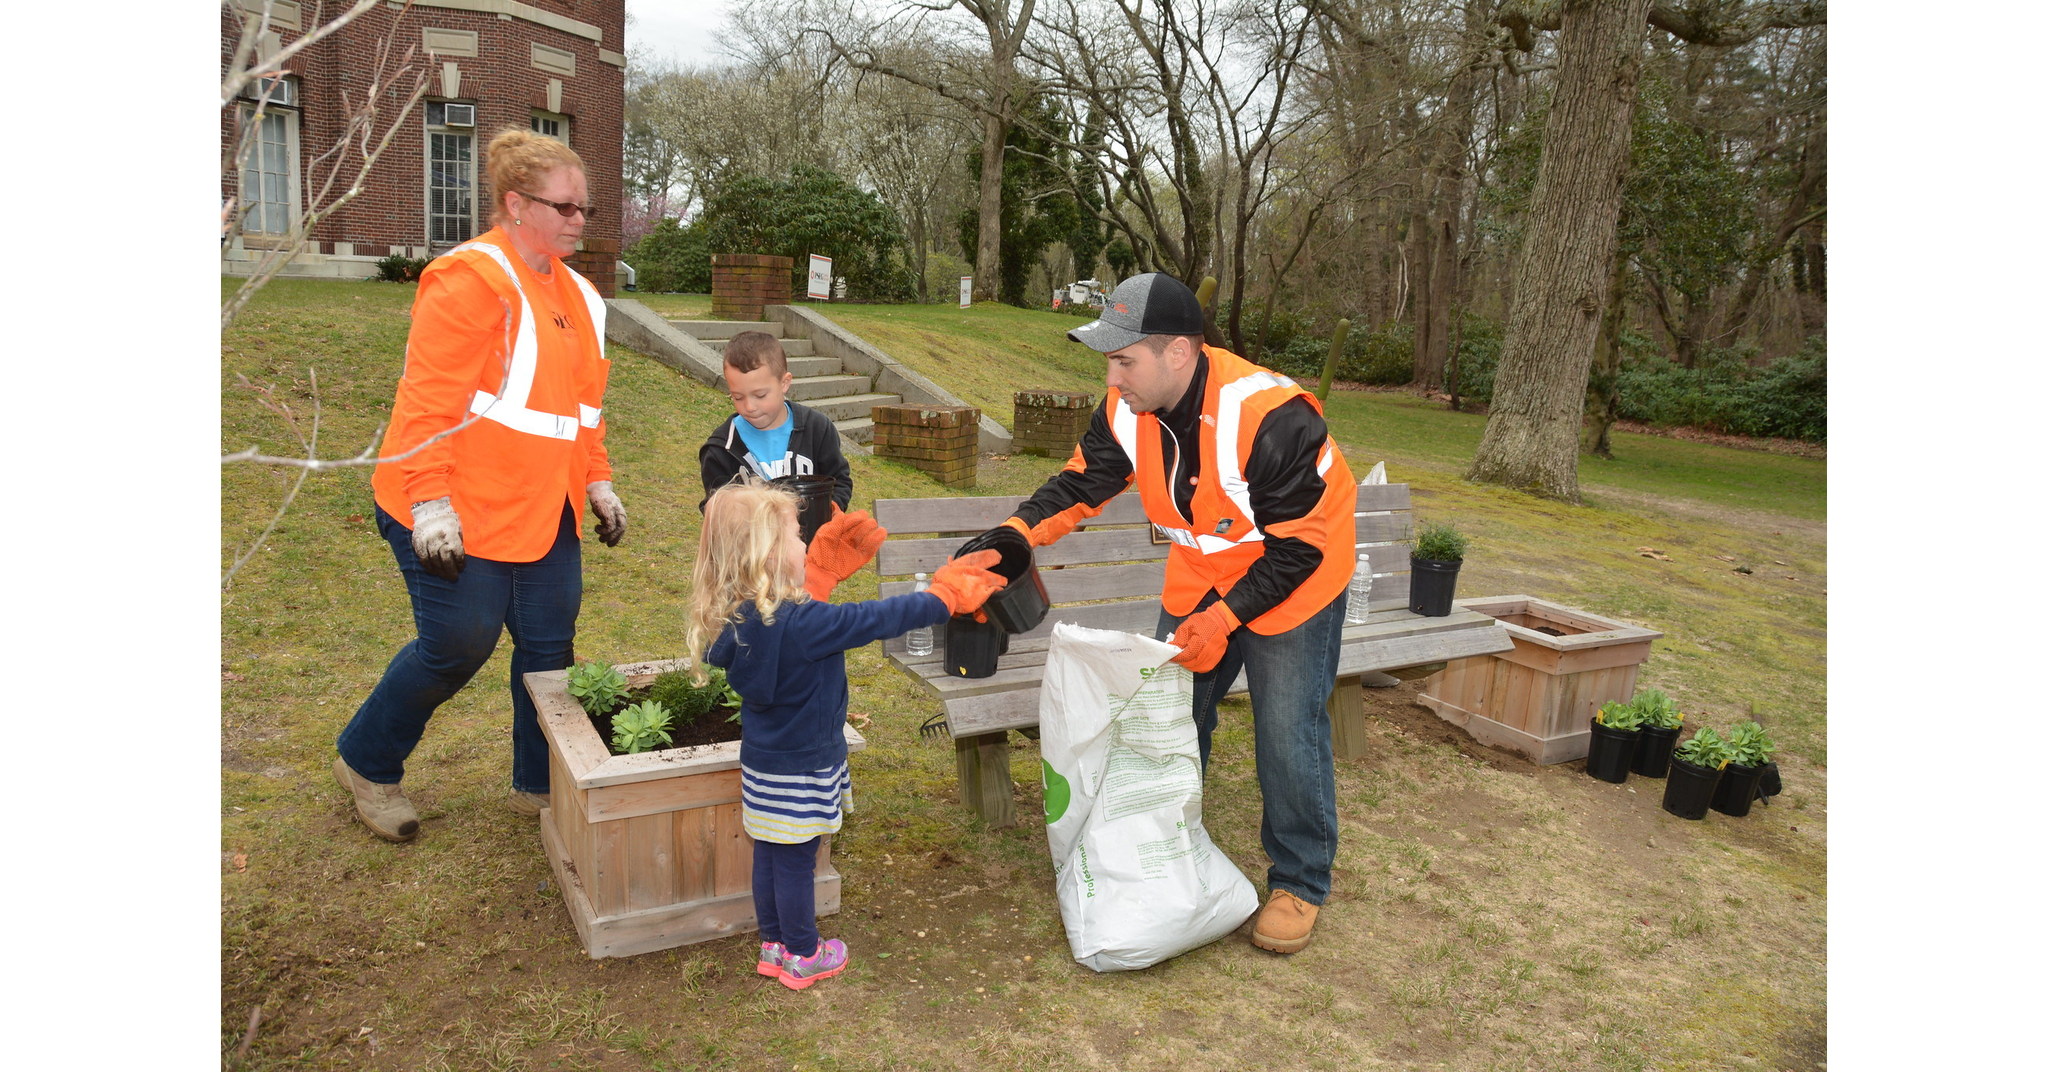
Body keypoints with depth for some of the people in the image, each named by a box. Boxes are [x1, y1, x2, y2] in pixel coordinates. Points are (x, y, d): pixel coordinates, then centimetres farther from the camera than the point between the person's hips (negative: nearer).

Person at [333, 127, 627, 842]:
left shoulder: (575, 293, 12)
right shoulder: (470, 279, -15)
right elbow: (428, 401, -20)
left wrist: (598, 484, 14)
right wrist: (431, 506, -23)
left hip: (543, 511, 8)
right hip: (460, 513, -8)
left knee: (549, 645, 10)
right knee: (459, 644, 1)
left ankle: (539, 785, 27)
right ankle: (366, 763, 27)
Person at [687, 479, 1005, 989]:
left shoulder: (739, 619, -6)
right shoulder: (801, 623, -31)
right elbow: (879, 618, -22)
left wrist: (824, 570, 18)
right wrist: (945, 595, -10)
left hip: (763, 766, 8)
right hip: (800, 772, -7)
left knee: (770, 856, 20)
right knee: (796, 862, 10)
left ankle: (775, 944, 37)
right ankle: (802, 956, 28)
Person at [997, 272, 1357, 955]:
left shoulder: (1271, 417, -35)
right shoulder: (1128, 411, -15)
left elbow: (1298, 545, -27)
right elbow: (1080, 485, -3)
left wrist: (1225, 617, -29)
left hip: (1294, 584, -6)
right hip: (1199, 582, 6)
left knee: (1288, 737, -2)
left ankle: (1300, 883, 20)